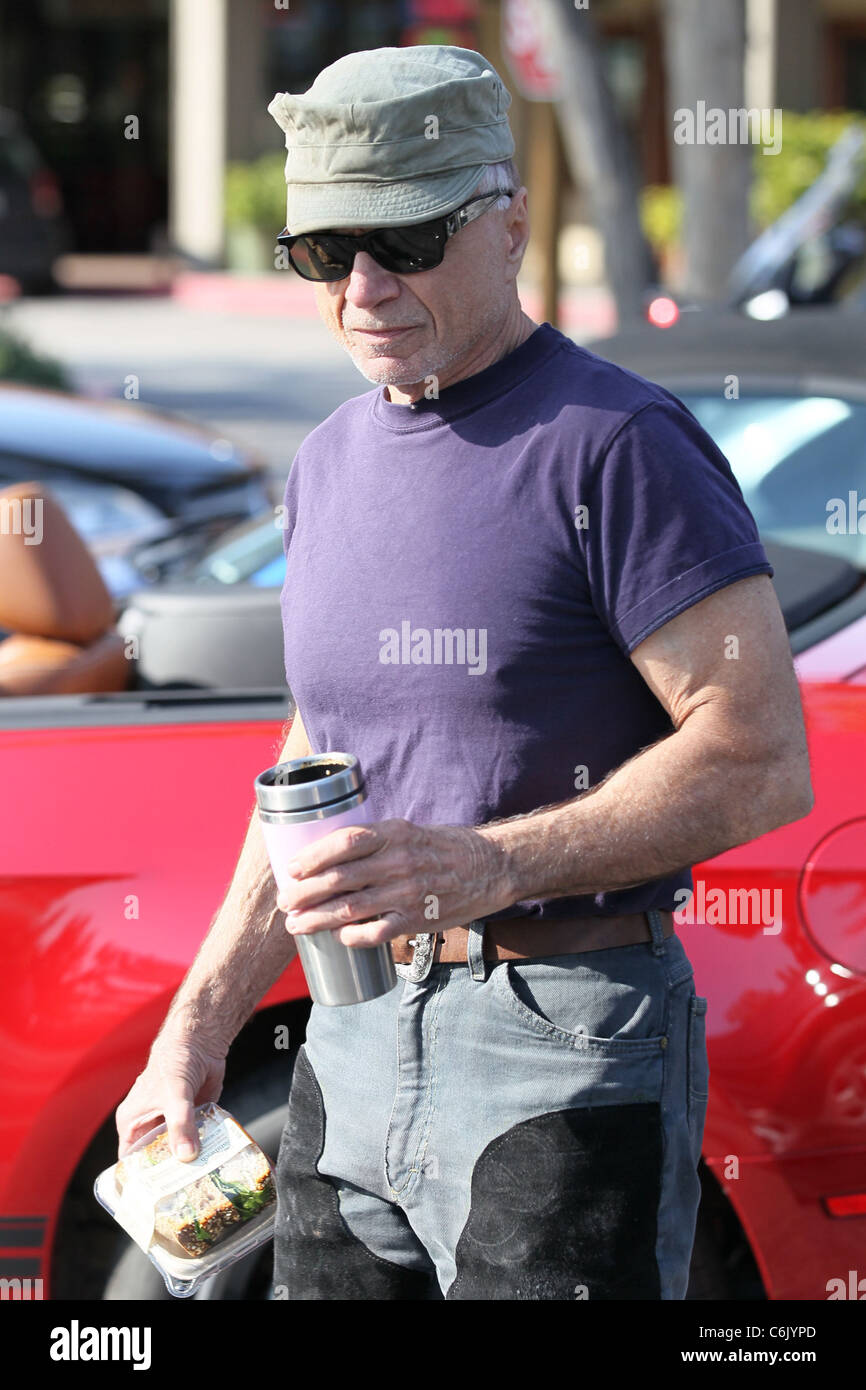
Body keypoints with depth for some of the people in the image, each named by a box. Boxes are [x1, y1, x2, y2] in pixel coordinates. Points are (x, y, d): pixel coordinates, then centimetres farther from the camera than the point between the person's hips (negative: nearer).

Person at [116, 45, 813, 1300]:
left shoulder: (614, 444, -10)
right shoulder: (331, 460, 15)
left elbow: (764, 760, -17)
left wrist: (486, 867, -25)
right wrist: (199, 1028, 18)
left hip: (567, 1052, -7)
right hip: (352, 1045, 7)